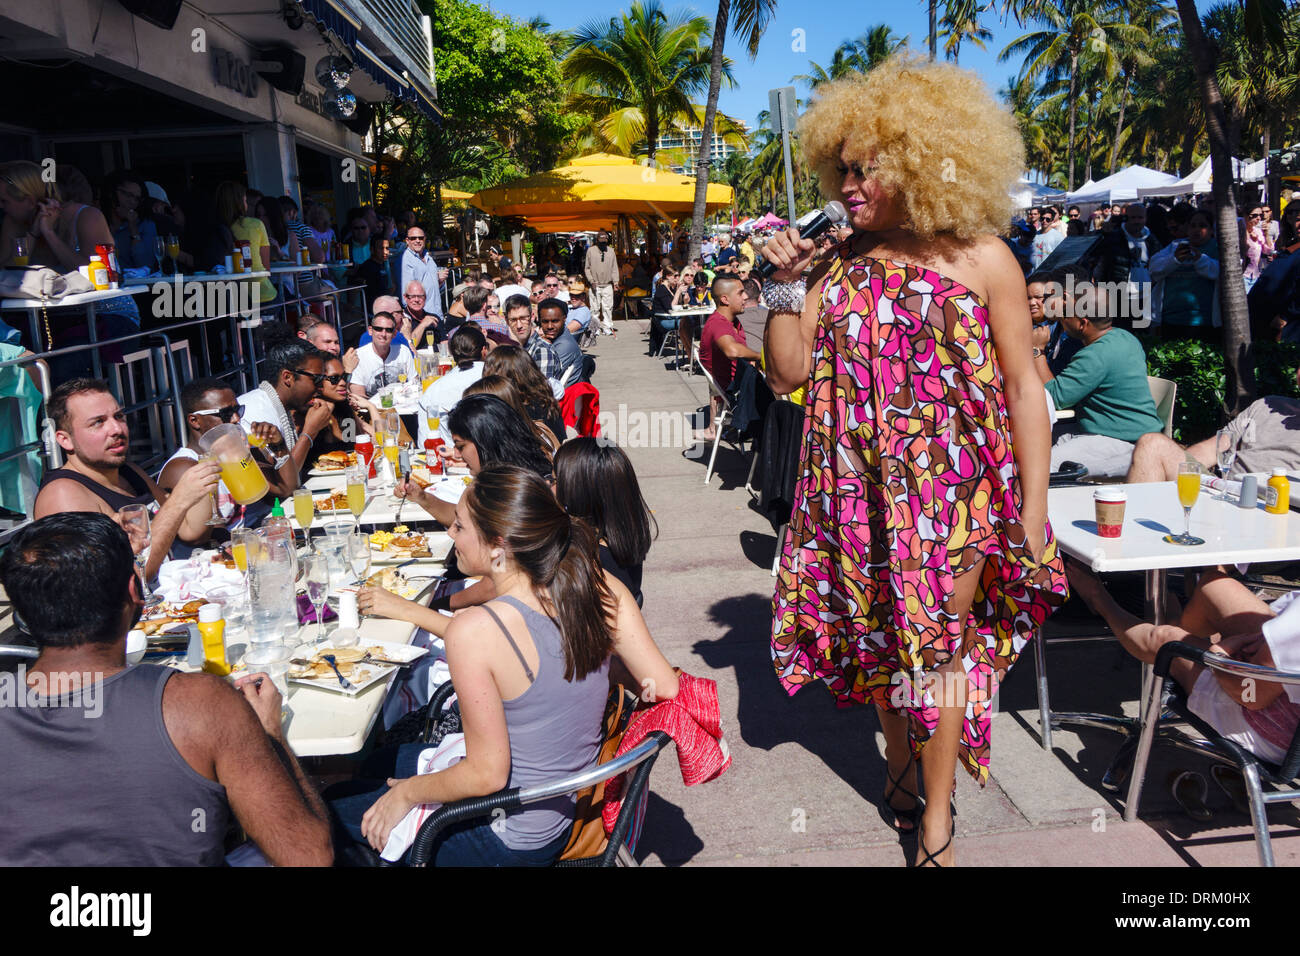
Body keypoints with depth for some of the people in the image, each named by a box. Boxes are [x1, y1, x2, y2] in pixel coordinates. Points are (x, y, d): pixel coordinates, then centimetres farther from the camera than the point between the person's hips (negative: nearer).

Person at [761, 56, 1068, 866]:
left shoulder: (982, 258, -5)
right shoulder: (842, 264, 4)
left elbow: (1023, 386, -4)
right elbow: (788, 372, 4)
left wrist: (1034, 504, -7)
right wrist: (785, 284, -8)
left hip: (952, 489, -3)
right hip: (861, 489, 4)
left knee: (936, 643, 4)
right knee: (879, 637, 15)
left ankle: (936, 817, 22)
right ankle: (900, 761, 40)